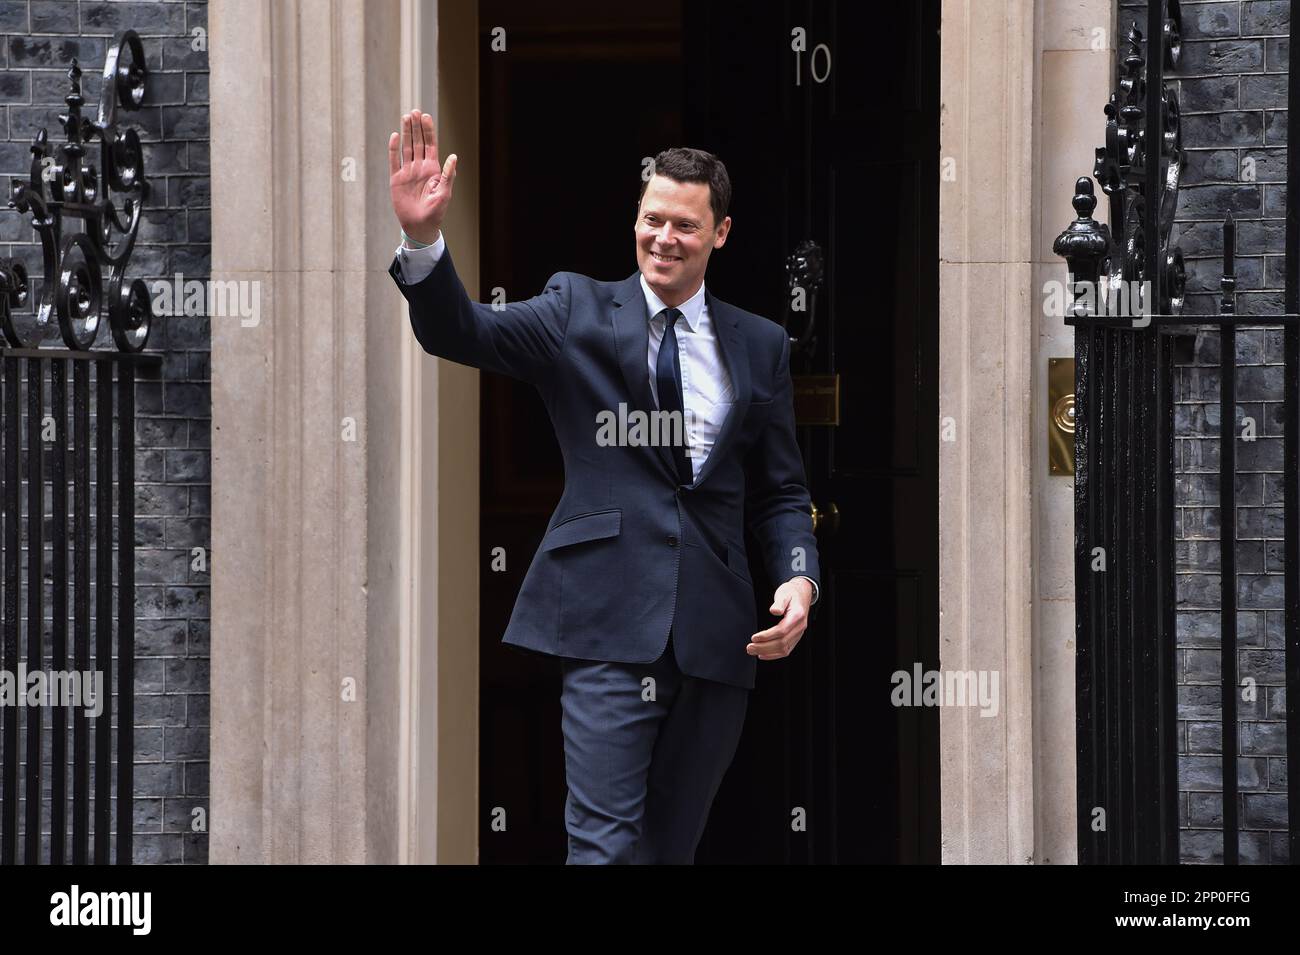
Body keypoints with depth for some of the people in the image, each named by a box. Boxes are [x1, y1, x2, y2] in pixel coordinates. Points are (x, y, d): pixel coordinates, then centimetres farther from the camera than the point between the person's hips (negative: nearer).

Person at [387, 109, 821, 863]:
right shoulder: (578, 312, 4)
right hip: (609, 624, -3)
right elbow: (461, 332, -10)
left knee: (673, 845, 12)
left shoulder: (760, 346, 12)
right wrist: (424, 238, -28)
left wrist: (800, 576, -4)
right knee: (607, 845, -13)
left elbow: (781, 491, 15)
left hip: (715, 632, 3)